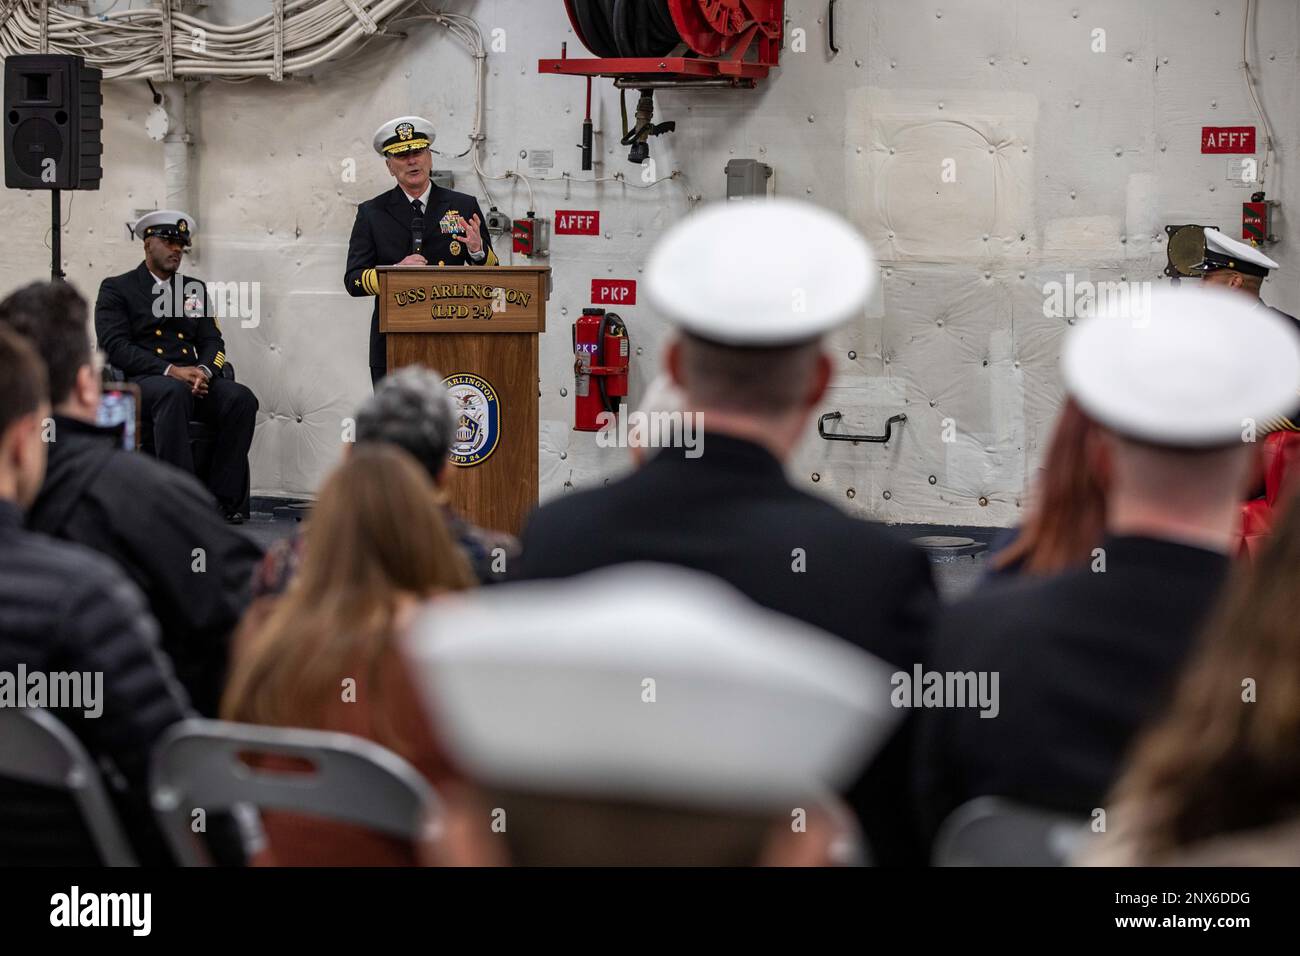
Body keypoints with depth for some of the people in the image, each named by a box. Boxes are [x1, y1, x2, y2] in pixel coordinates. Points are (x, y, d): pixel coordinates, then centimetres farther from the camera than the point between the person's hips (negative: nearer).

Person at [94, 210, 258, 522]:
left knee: (241, 399, -25)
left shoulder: (195, 290, 23)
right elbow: (116, 346, -7)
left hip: (191, 380, 5)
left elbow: (213, 342, 14)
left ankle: (222, 498, -23)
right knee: (174, 393, -40)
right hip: (141, 381, -5)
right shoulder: (116, 289, 7)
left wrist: (204, 371, -11)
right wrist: (170, 371, -18)